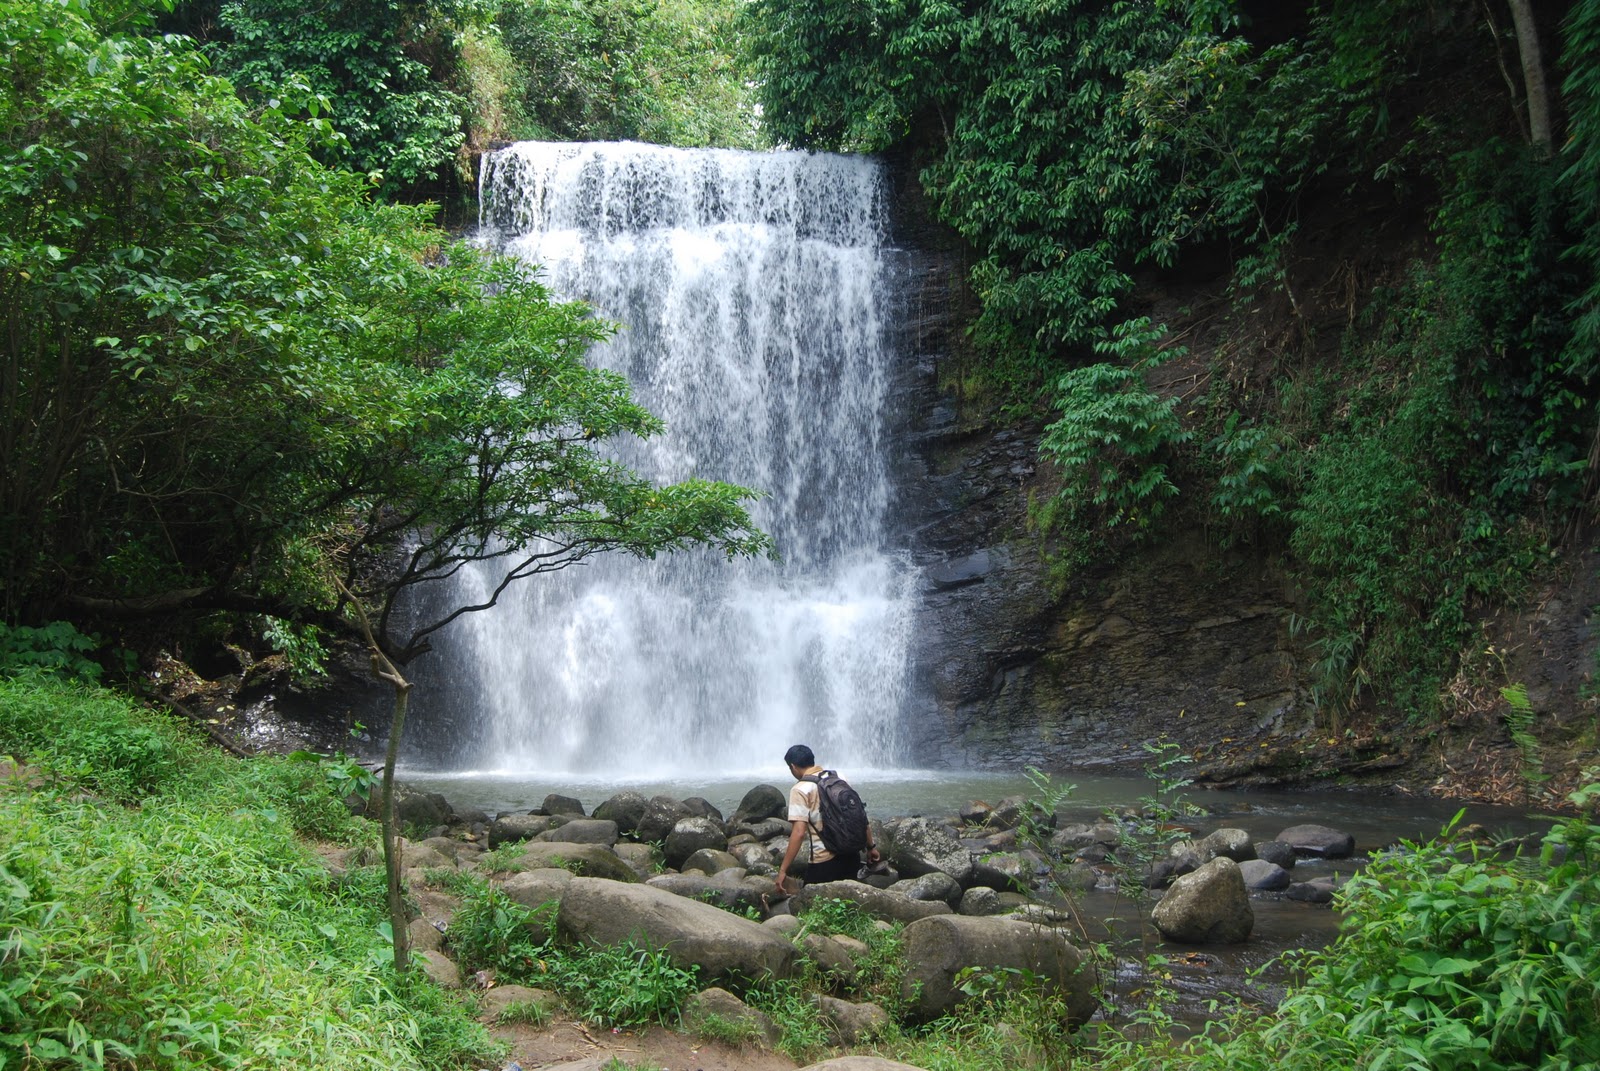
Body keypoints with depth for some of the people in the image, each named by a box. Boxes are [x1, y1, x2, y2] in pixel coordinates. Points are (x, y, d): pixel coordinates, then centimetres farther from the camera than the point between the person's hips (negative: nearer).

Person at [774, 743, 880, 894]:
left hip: (825, 860, -6)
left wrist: (783, 870, -17)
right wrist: (870, 846, 22)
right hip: (851, 855, 6)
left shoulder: (800, 789, -9)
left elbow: (799, 833, -18)